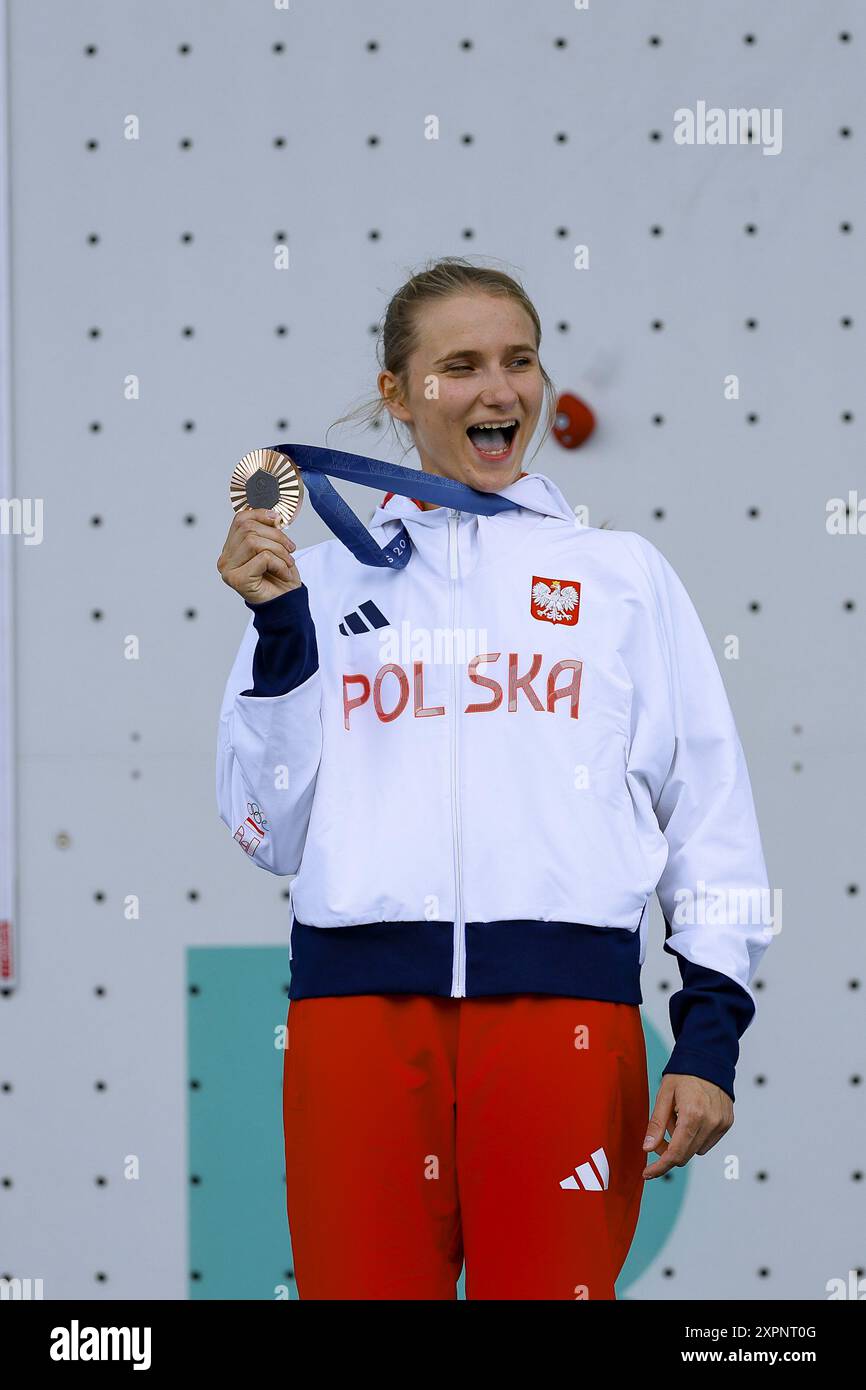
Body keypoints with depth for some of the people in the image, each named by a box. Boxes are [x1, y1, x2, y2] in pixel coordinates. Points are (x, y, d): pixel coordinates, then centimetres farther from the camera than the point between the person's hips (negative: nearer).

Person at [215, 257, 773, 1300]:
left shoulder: (624, 574, 14)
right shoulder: (324, 581, 15)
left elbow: (711, 812, 11)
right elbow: (271, 834, 13)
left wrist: (710, 1036, 2)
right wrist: (276, 634, 2)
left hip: (565, 1005, -1)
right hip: (359, 1006, 1)